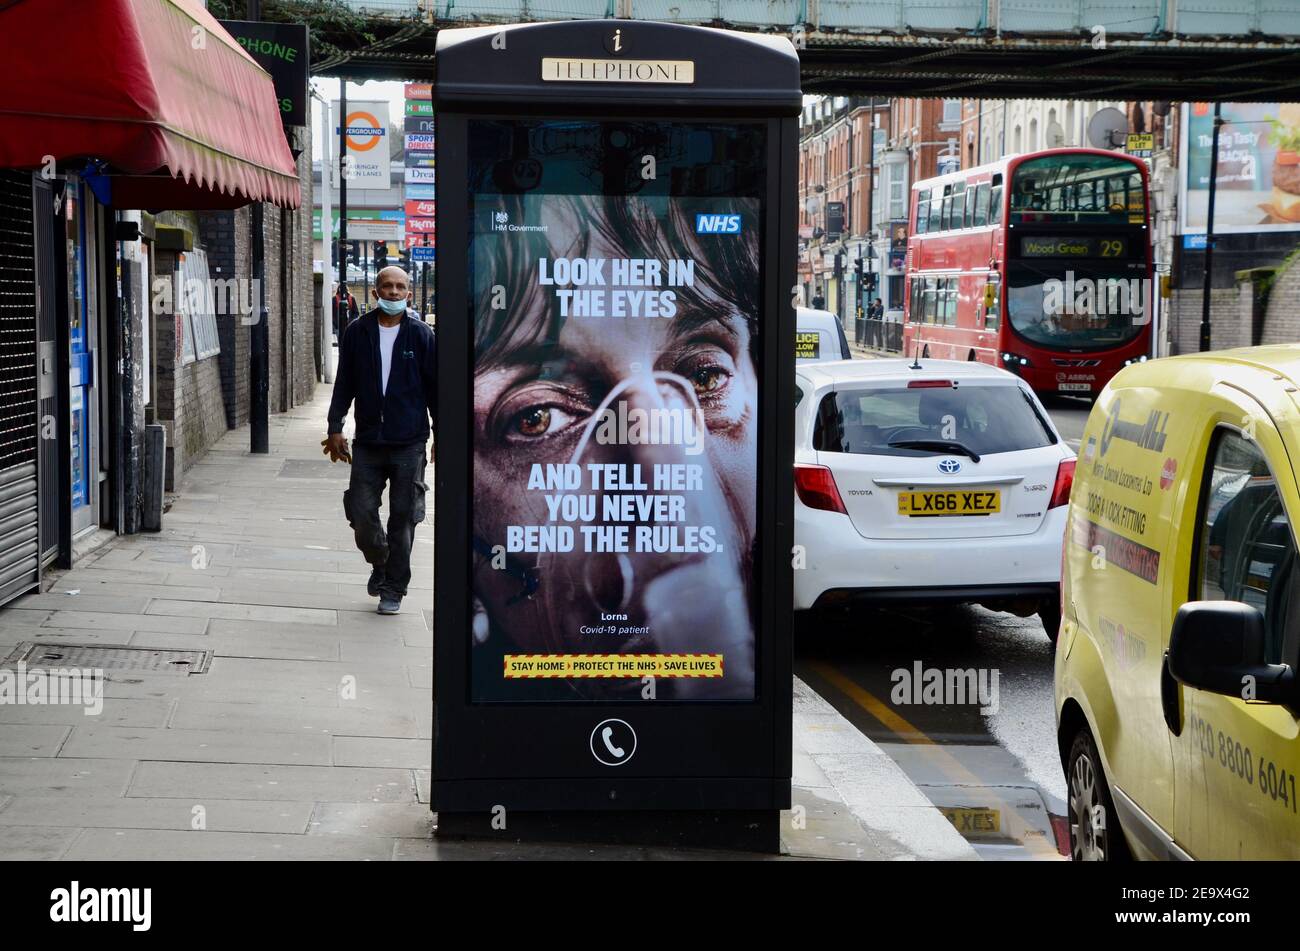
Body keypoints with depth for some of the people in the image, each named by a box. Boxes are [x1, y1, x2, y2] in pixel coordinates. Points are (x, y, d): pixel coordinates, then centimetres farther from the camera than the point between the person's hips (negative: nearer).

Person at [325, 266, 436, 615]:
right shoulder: (357, 332, 5)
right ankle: (380, 564, 29)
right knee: (361, 515, 0)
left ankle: (393, 589, 14)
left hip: (409, 443, -2)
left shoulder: (421, 334, 0)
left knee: (402, 518, 2)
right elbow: (344, 383, 10)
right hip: (368, 440, 2)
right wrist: (335, 427, 5)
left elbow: (435, 387, 4)